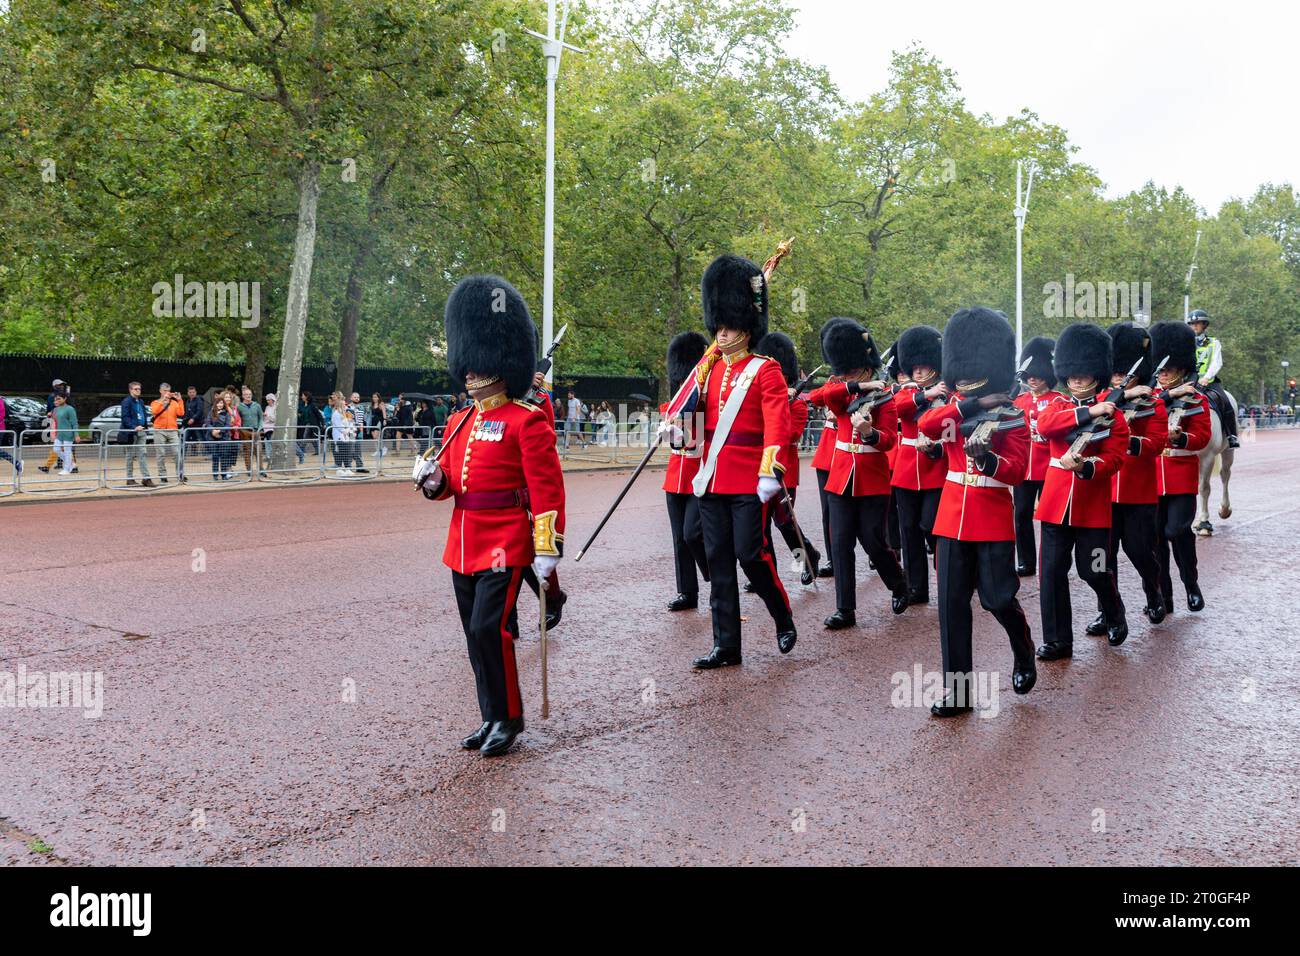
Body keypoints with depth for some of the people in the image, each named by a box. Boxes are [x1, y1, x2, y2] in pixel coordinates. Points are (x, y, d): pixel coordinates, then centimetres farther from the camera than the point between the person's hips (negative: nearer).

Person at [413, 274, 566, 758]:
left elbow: (547, 488, -14)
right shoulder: (459, 421, 12)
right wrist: (432, 479, -3)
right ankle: (493, 718, 25)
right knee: (477, 635, 12)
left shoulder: (527, 420, -10)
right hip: (463, 544, 8)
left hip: (505, 544, -8)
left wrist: (547, 547, -18)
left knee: (489, 629, -12)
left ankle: (508, 717, 6)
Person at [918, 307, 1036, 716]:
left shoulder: (1011, 416, -4)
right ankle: (957, 688, 10)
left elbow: (1017, 471, -13)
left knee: (998, 598, -1)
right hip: (952, 518, 4)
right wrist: (969, 406, -22)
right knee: (952, 603, 3)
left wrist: (987, 457, -32)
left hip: (993, 522, -4)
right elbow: (925, 425, -15)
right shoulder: (951, 409, 8)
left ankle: (1024, 655, 32)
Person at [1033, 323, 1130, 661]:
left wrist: (1085, 467, -28)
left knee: (1094, 569, 3)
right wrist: (1088, 411, -22)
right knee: (1052, 571, 1)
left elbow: (1114, 458, -9)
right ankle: (1057, 641, 10)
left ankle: (1115, 615, 35)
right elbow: (1044, 425, -16)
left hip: (1092, 502, -2)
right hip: (1056, 498, 2)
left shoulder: (1111, 412, 0)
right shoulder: (1057, 404, 7)